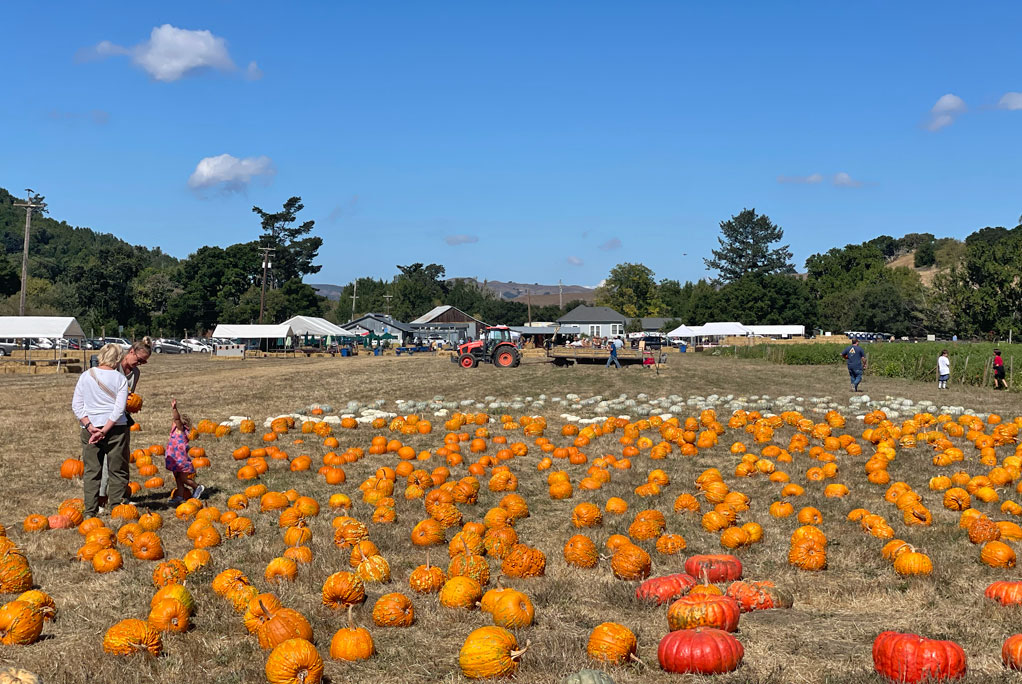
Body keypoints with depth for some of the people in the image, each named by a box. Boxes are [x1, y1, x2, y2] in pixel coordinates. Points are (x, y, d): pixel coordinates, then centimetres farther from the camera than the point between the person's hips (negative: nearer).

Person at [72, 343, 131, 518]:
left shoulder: (86, 376, 4)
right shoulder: (120, 378, -4)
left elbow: (76, 405, 0)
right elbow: (119, 409, -12)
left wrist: (89, 426, -7)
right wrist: (104, 431, -12)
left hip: (90, 428, 2)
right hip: (116, 428, -2)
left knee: (91, 471, 10)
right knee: (118, 470, 8)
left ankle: (90, 511, 10)